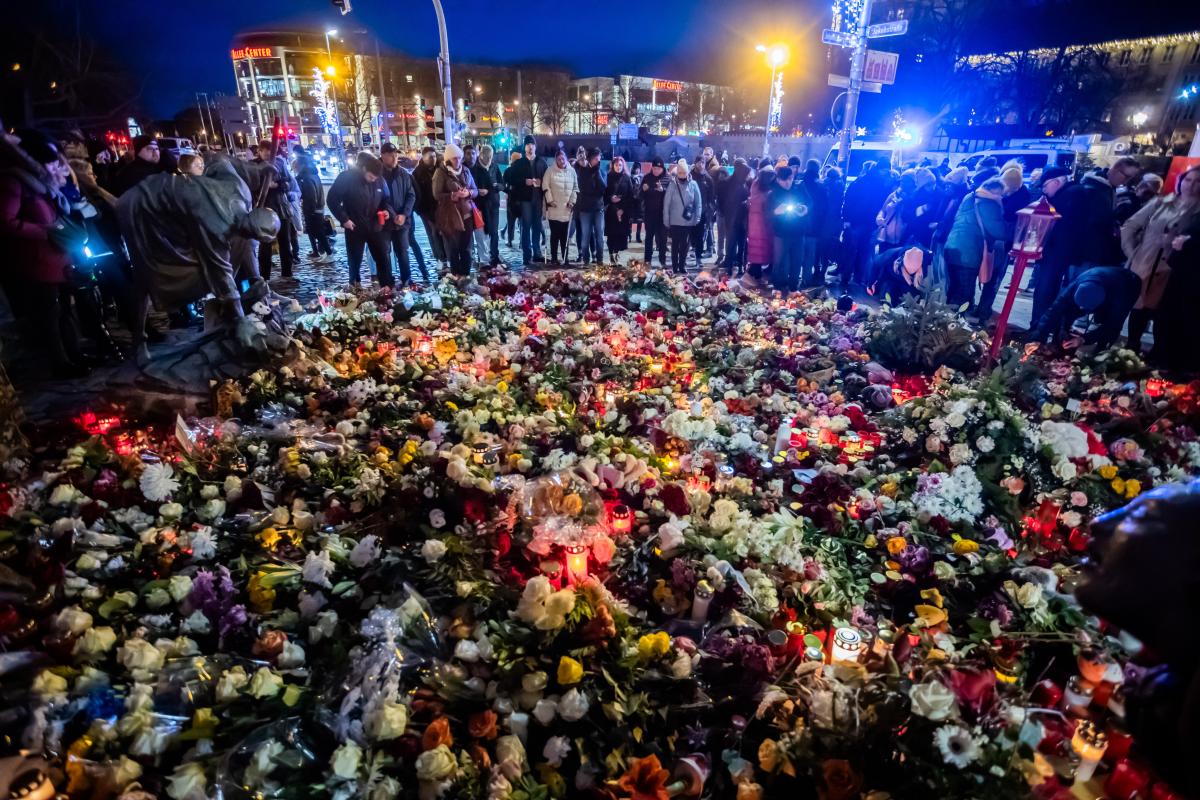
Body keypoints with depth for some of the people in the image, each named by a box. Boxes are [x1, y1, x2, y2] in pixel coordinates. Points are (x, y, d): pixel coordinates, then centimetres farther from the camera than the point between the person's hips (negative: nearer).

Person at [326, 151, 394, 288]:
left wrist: (387, 210, -9)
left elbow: (386, 199, 13)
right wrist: (344, 219, -15)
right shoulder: (346, 177, -14)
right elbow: (332, 200, -9)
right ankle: (355, 288, 26)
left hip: (375, 227, 3)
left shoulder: (379, 179, -3)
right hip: (354, 228, -3)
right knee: (355, 261, 10)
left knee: (384, 258, 4)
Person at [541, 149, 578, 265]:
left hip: (567, 208, 2)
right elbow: (545, 186, -1)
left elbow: (575, 188, 11)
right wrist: (550, 200, -8)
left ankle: (565, 257, 8)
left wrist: (572, 201, 1)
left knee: (565, 234, 3)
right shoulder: (550, 170, 2)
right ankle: (554, 258, 2)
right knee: (555, 234, -2)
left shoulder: (572, 171, 9)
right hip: (554, 208, -2)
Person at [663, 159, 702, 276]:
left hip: (689, 221, 1)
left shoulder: (693, 184, -2)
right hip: (675, 221, -1)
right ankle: (675, 268, 14)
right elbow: (666, 203, -3)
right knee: (675, 245, 6)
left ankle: (682, 266, 21)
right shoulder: (672, 184, -5)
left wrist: (697, 217, -1)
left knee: (685, 245, 9)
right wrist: (666, 220, -4)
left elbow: (698, 202, 4)